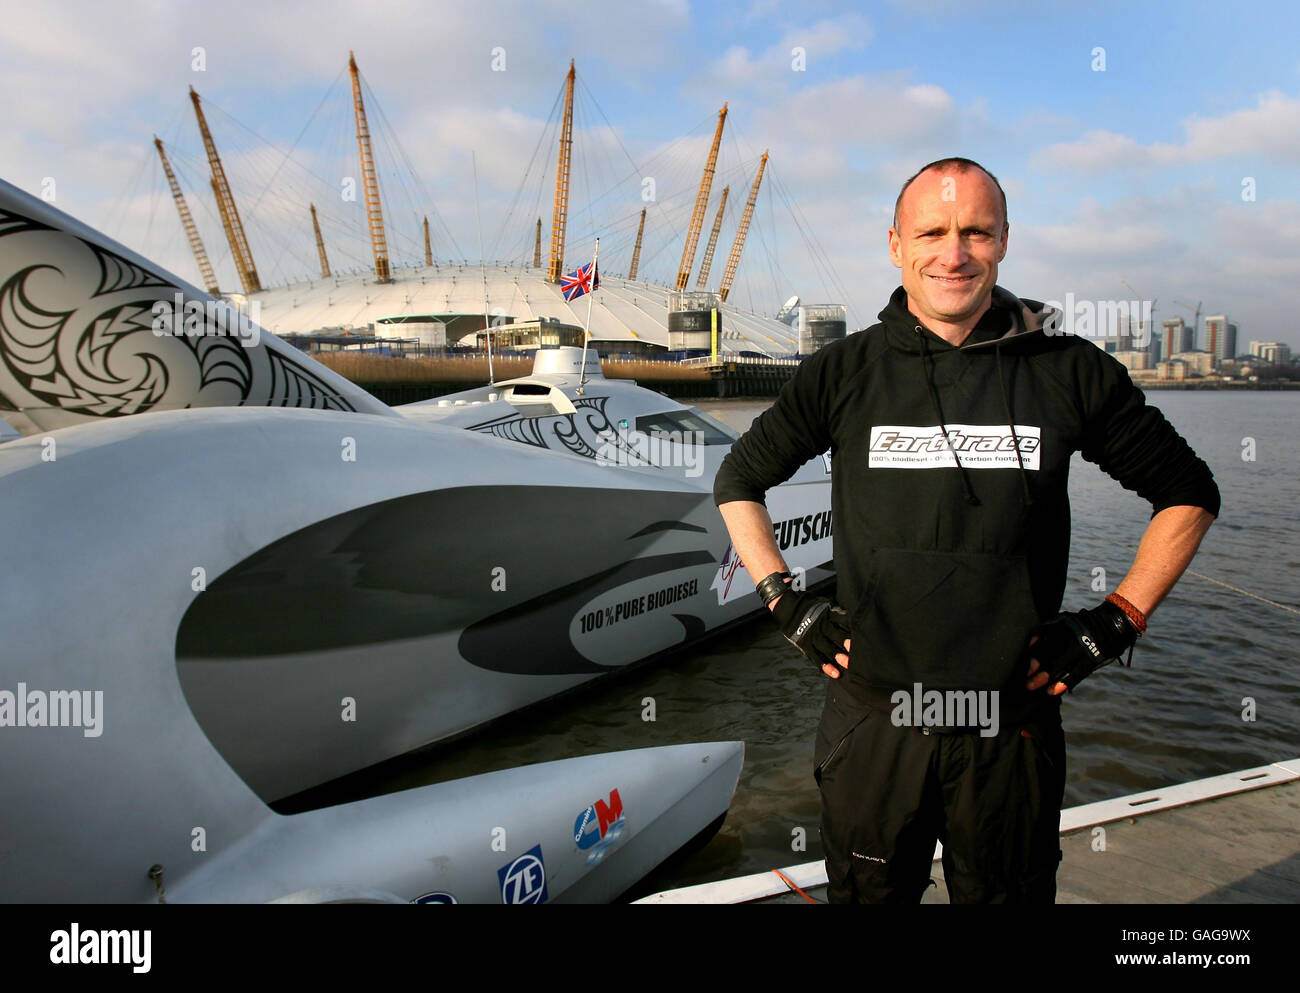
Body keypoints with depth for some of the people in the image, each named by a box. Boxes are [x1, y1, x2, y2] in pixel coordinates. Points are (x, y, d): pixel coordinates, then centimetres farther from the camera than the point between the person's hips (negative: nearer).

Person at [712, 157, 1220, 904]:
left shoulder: (1070, 372, -1)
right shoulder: (843, 373, -1)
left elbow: (1189, 494, 10)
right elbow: (738, 483, 11)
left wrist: (1115, 623, 1)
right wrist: (788, 603, 2)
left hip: (1013, 726, 0)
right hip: (873, 722, 0)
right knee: (868, 894, 17)